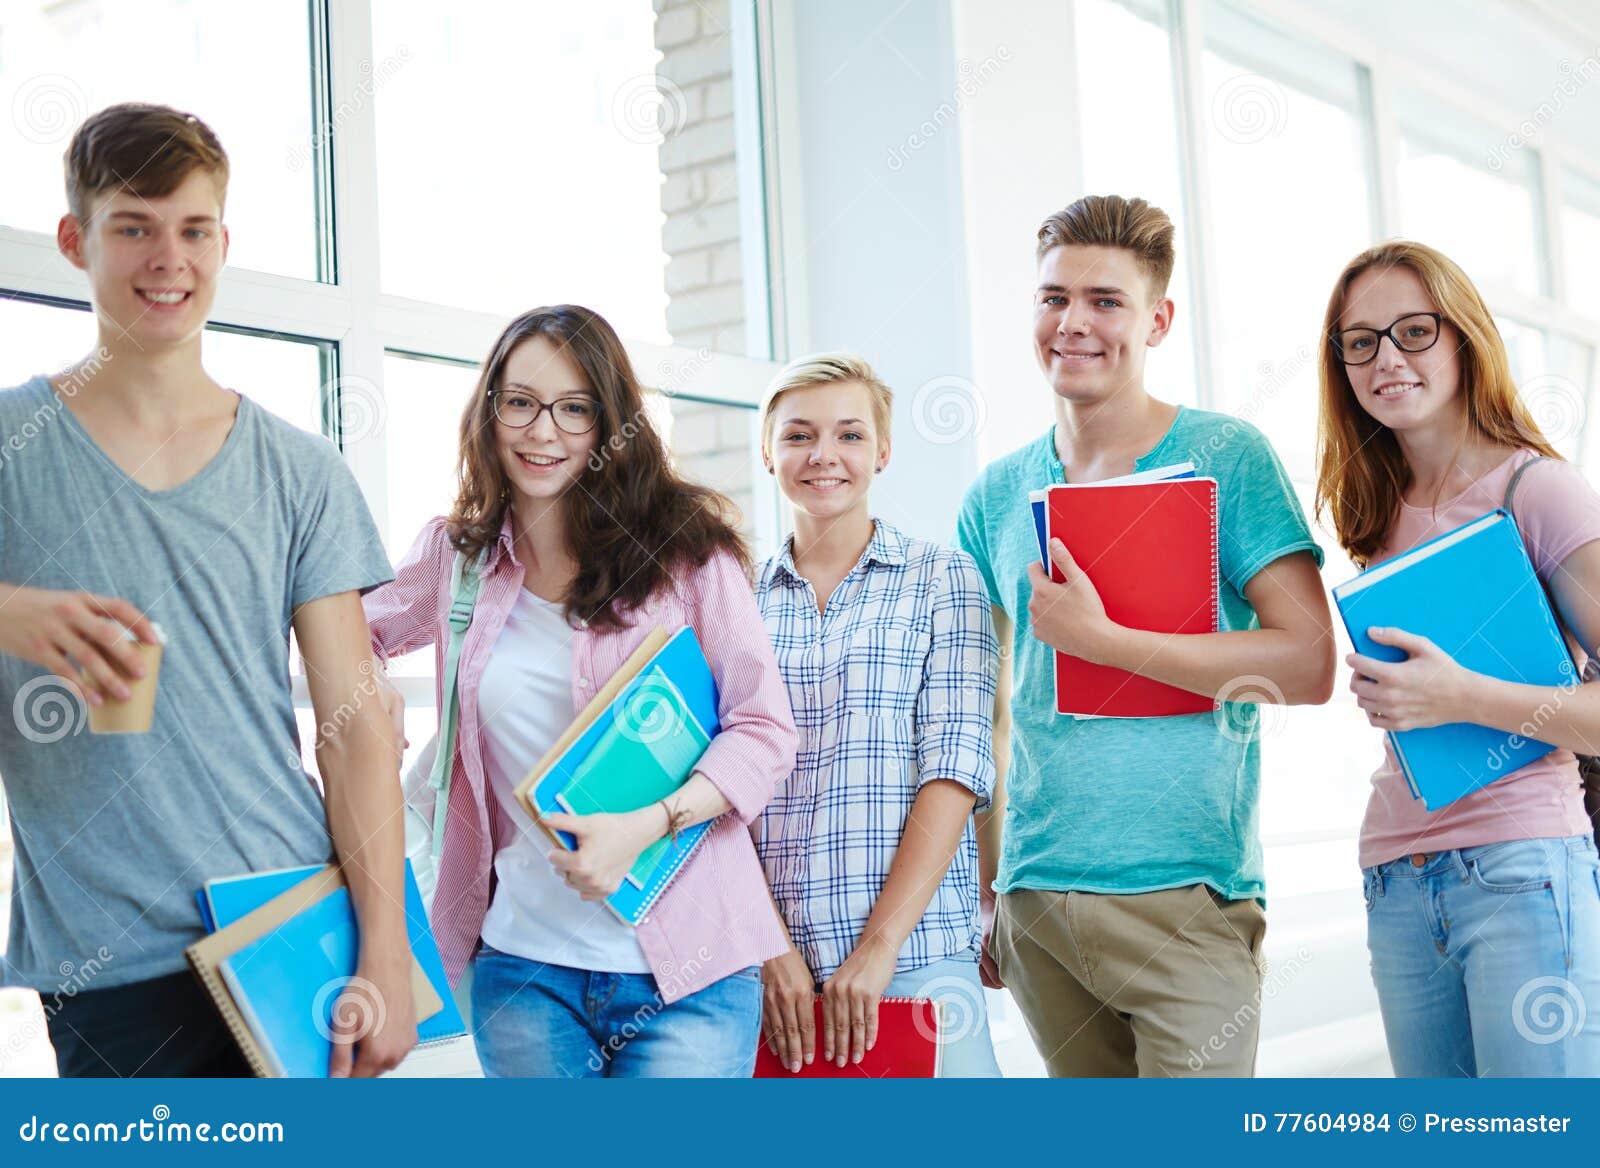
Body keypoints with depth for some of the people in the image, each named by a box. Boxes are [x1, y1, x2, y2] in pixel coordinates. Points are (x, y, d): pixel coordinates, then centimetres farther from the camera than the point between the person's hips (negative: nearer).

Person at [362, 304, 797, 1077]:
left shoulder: (685, 546, -2)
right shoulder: (457, 555, 8)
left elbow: (765, 728, -4)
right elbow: (355, 636, 27)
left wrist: (647, 825, -18)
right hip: (521, 968, 3)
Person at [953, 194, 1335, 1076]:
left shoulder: (1224, 457, -3)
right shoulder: (996, 497, 10)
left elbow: (1308, 665, -12)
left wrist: (1098, 638, -16)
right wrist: (982, 887, 11)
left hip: (1184, 892, -4)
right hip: (1035, 896, 4)